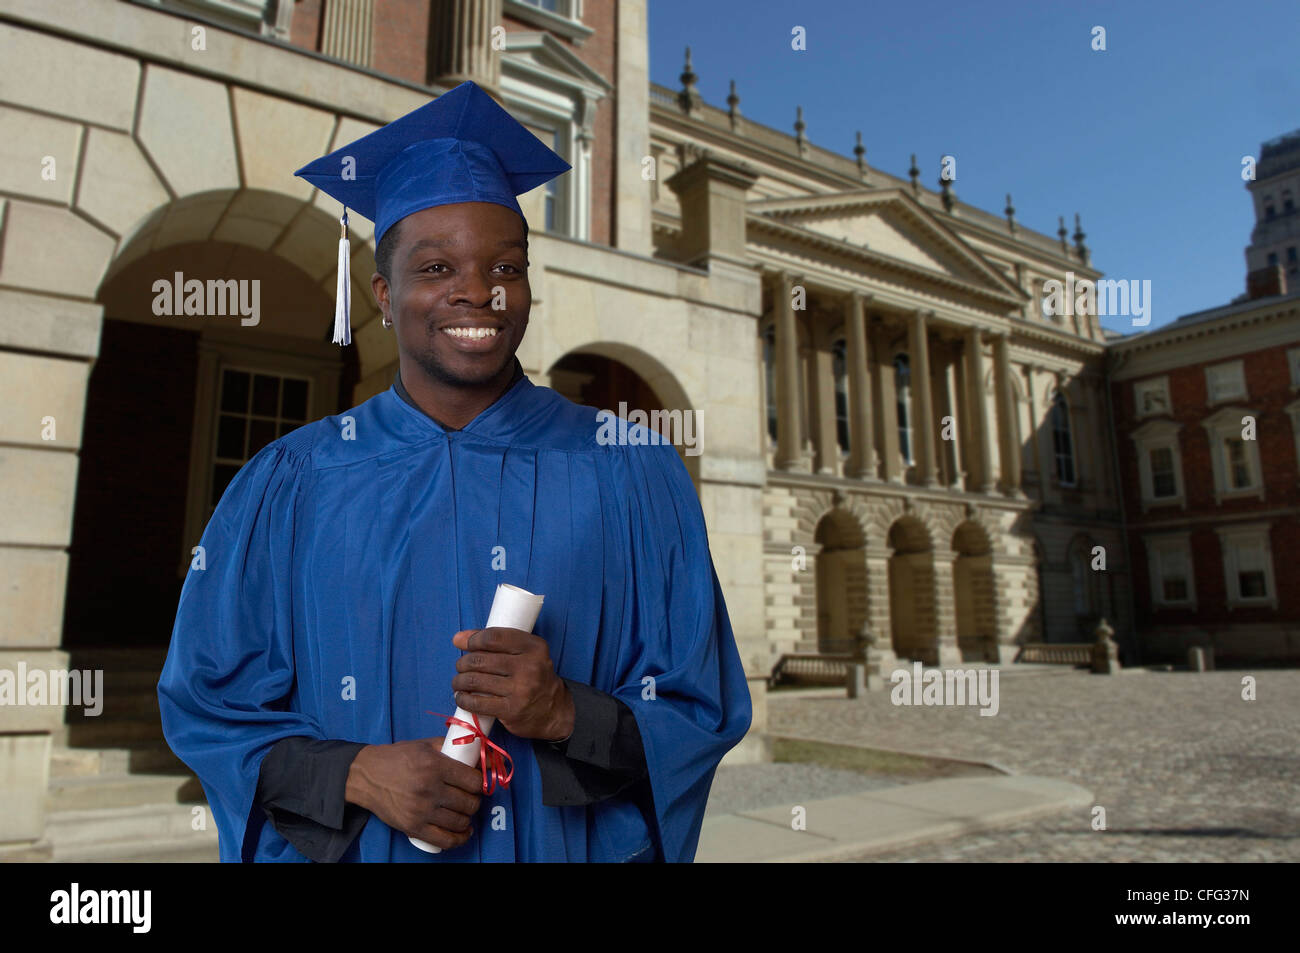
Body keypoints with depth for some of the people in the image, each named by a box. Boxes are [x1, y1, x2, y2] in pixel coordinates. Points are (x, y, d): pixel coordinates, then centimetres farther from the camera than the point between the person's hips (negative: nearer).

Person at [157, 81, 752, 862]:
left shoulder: (632, 476, -9)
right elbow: (206, 706, -1)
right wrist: (357, 774, -17)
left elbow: (703, 717, -6)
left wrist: (565, 715, -24)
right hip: (347, 849, 1)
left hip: (569, 849, 0)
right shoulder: (288, 486, -5)